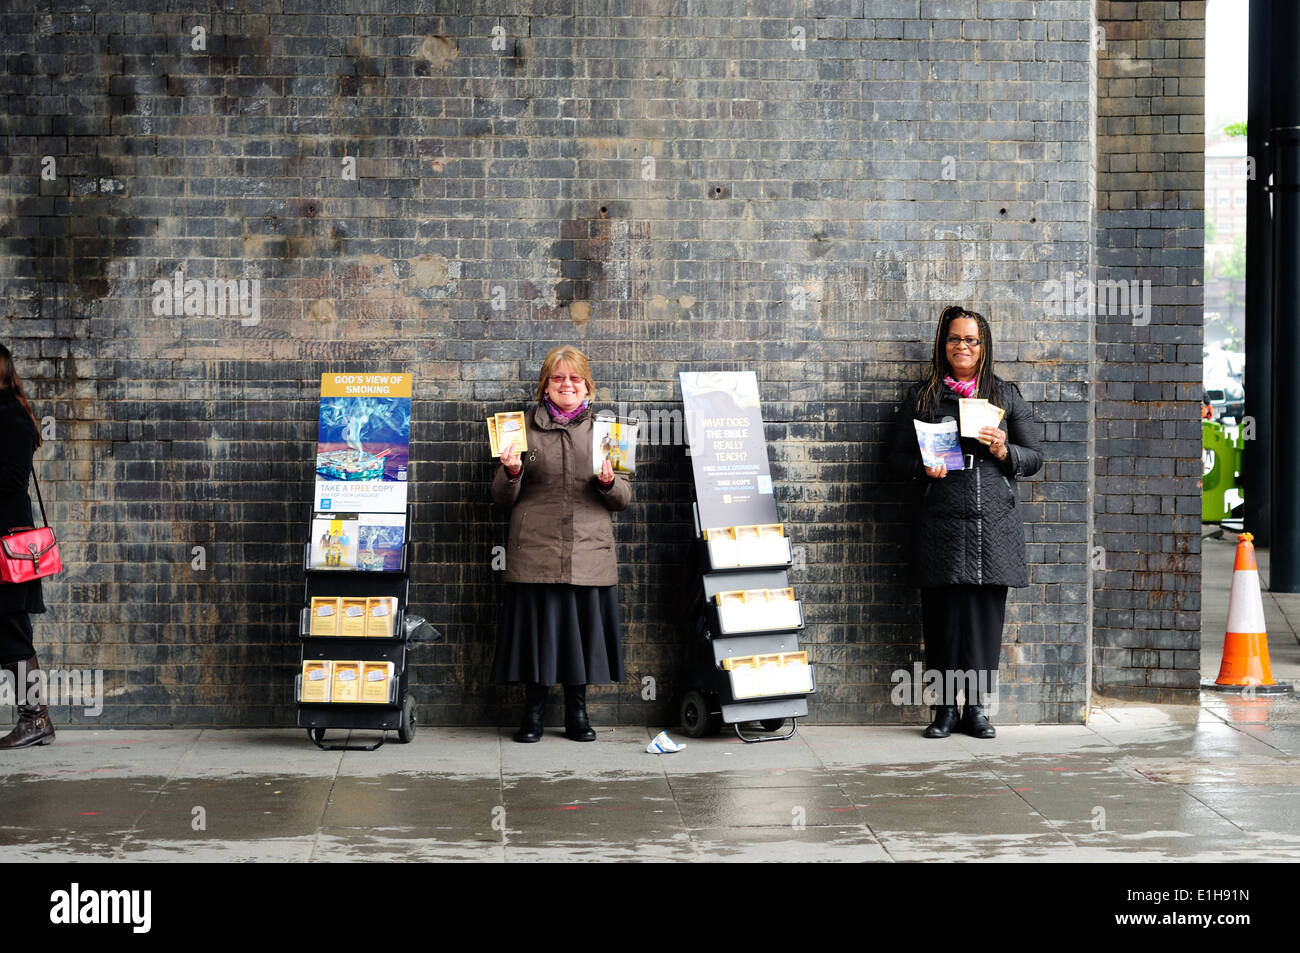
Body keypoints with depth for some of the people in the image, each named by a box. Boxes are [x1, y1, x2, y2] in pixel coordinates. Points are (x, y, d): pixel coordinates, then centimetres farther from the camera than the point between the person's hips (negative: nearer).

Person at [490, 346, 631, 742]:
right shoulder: (525, 428, 8)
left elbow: (624, 497, 11)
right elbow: (502, 496, 10)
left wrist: (608, 483, -10)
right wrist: (511, 472, -11)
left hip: (588, 551, 1)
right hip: (536, 550, -1)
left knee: (582, 626, 2)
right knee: (536, 625, 0)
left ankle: (577, 713, 17)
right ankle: (532, 713, 13)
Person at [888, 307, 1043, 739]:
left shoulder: (1007, 396, 13)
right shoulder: (922, 397, 11)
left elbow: (1034, 457, 13)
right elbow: (898, 458, 11)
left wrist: (1004, 451, -8)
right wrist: (923, 468, -10)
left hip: (994, 524, 1)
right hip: (940, 522, -1)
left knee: (986, 612, 0)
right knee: (942, 613, -3)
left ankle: (976, 706, 9)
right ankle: (945, 707, 7)